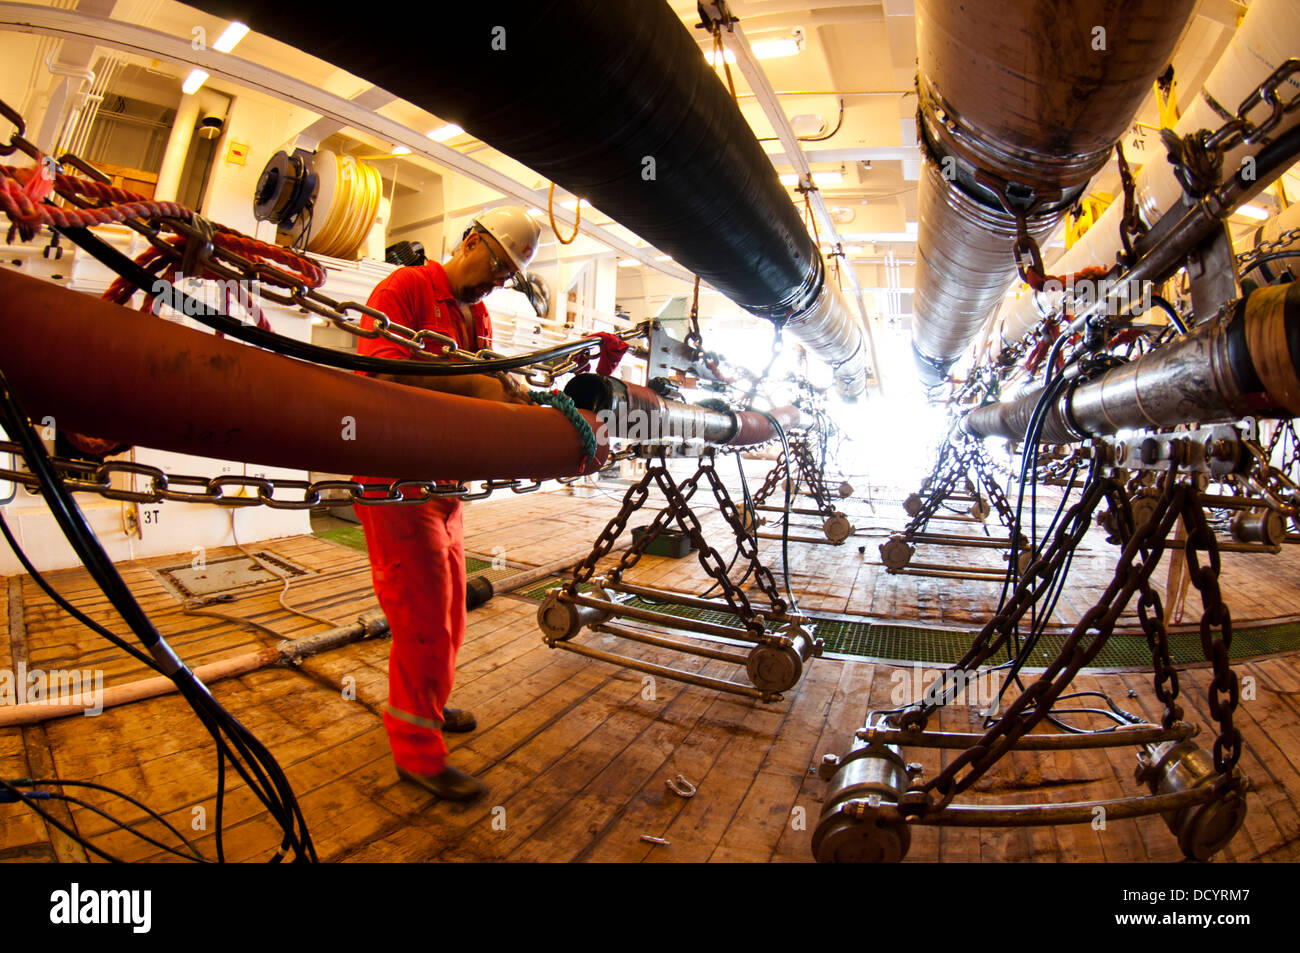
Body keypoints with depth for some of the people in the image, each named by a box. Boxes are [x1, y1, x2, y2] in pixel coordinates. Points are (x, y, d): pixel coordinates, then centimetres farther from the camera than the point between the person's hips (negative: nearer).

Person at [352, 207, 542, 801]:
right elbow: (380, 365, -22)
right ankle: (417, 750, 13)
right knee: (423, 610, -4)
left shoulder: (478, 316, 18)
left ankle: (428, 705, 37)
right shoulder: (405, 287, -8)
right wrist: (473, 384, -27)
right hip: (396, 475, -8)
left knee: (448, 602, 17)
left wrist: (506, 390, -6)